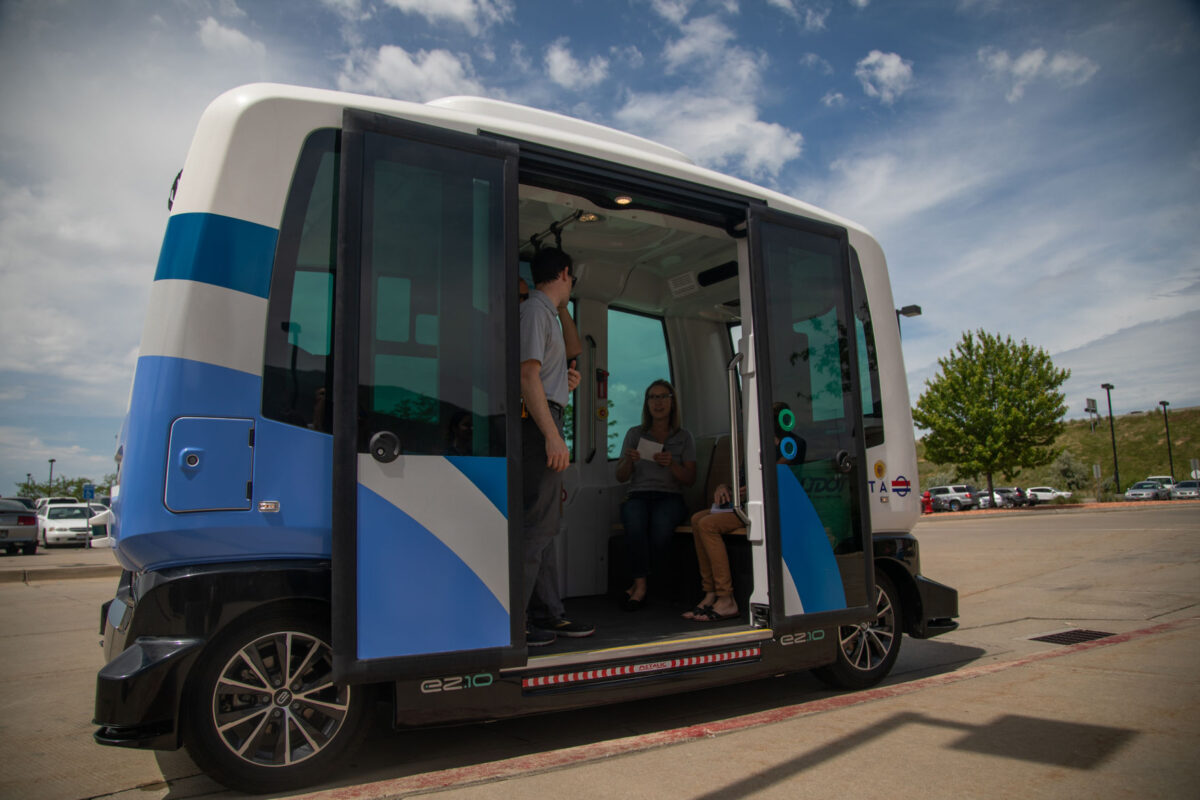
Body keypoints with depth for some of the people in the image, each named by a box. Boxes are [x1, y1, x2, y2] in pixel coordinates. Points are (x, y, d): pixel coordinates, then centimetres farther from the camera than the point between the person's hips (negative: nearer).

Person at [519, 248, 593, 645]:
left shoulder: (546, 314, 23)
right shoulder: (535, 310, -8)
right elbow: (528, 374, -19)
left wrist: (566, 381, 11)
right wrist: (552, 434, -24)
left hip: (544, 424, 11)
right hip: (539, 422, -11)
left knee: (547, 522, 12)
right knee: (539, 523, -10)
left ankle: (552, 614, 20)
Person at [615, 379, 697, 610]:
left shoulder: (684, 437, 12)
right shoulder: (635, 434, 14)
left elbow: (690, 479, 5)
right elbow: (620, 477, 11)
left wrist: (672, 464, -14)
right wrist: (628, 461, -12)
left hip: (670, 498, -1)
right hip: (638, 496, 1)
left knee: (661, 523, -37)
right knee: (635, 524, -36)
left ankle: (638, 582, -19)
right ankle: (641, 585, -26)